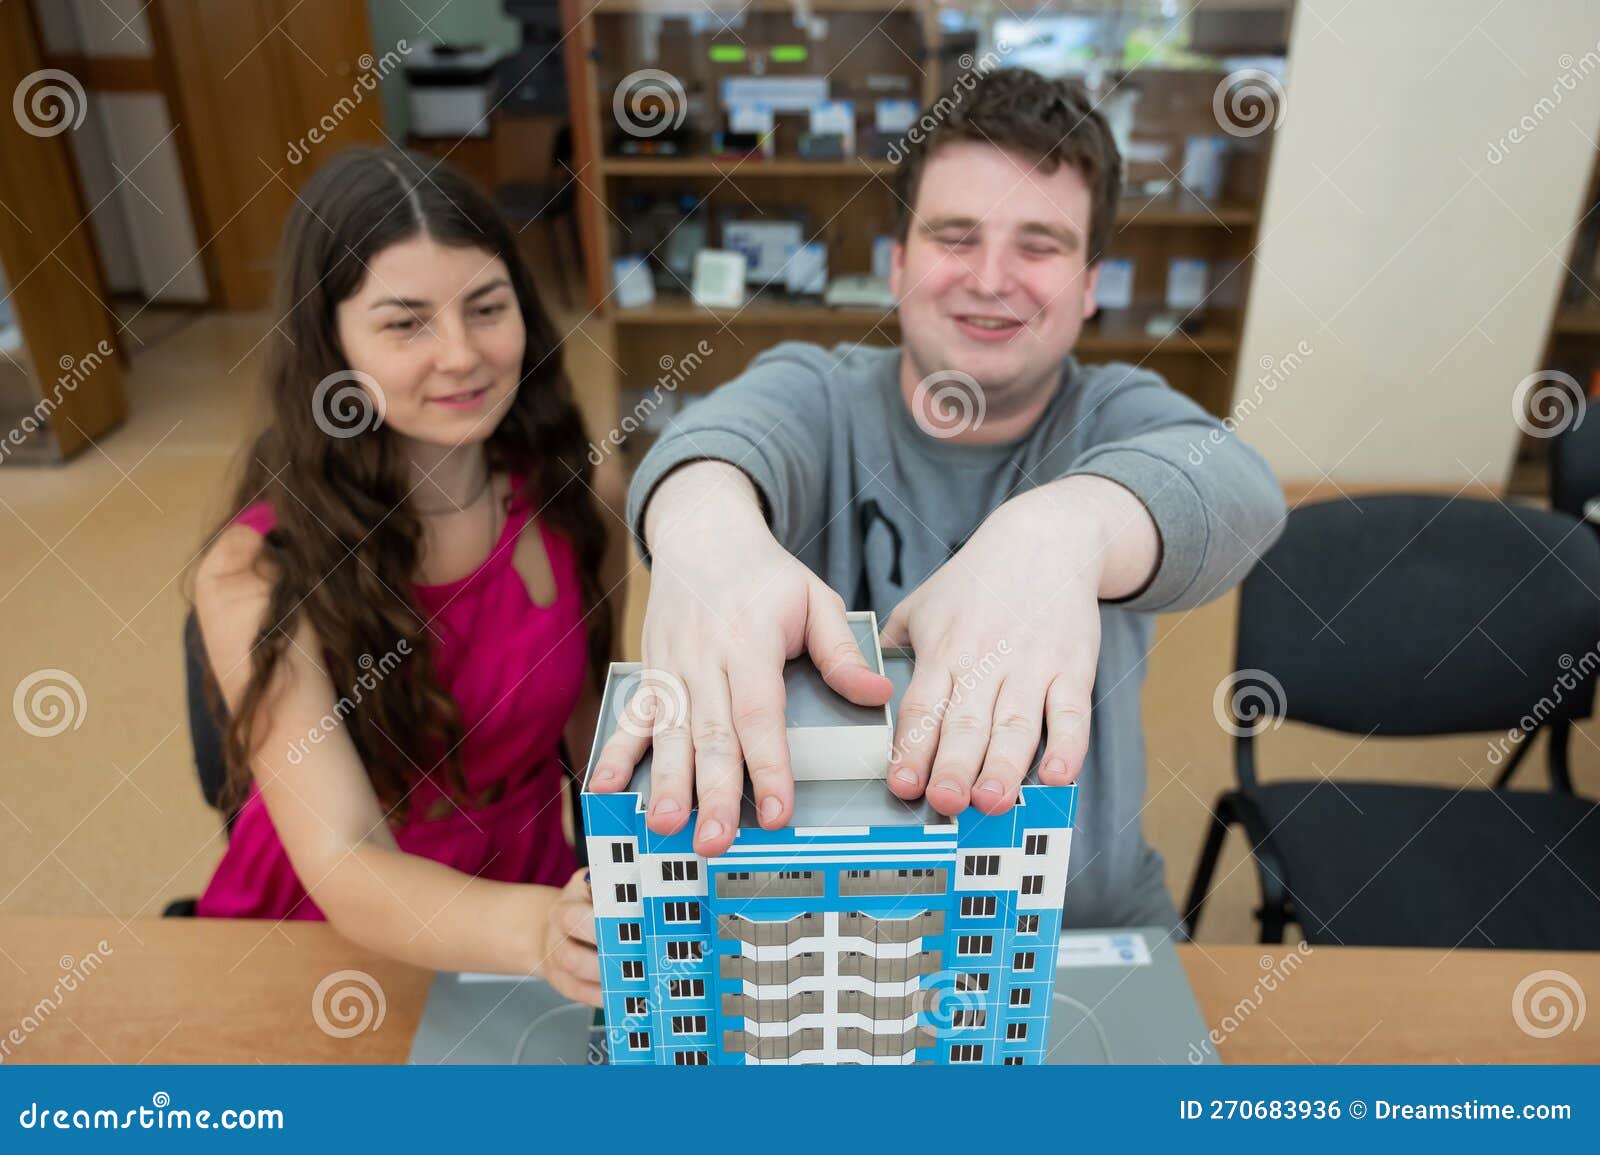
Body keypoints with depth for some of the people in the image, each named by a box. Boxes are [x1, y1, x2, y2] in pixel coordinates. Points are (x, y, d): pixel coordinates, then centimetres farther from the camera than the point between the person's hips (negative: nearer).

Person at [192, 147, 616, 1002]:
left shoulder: (578, 496, -10)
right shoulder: (257, 577, -19)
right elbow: (344, 869, -27)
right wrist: (535, 934, -45)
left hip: (532, 895, 1)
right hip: (327, 941, -1)